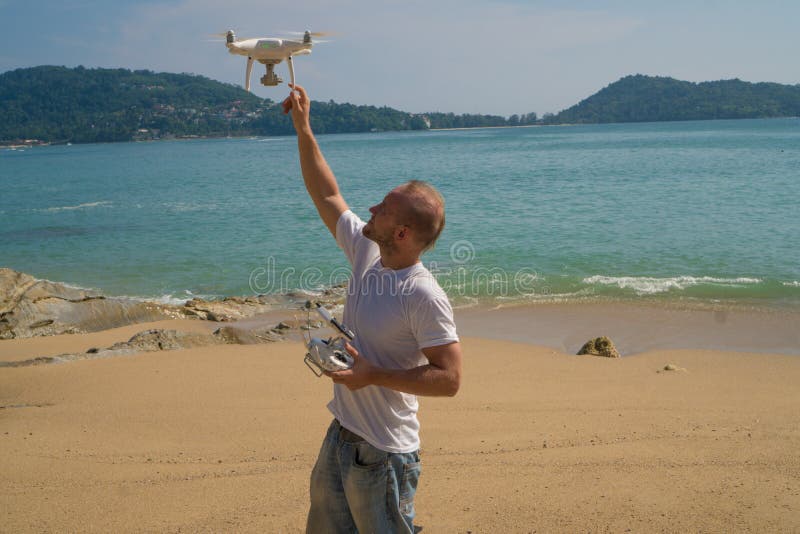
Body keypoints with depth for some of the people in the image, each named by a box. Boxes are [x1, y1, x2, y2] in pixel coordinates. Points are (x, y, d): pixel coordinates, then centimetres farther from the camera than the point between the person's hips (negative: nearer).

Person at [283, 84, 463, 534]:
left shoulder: (424, 297, -23)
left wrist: (373, 375, -26)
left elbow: (449, 378, -23)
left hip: (384, 455, -8)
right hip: (339, 437, 8)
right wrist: (303, 129, 11)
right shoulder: (367, 253, -1)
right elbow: (327, 195, 11)